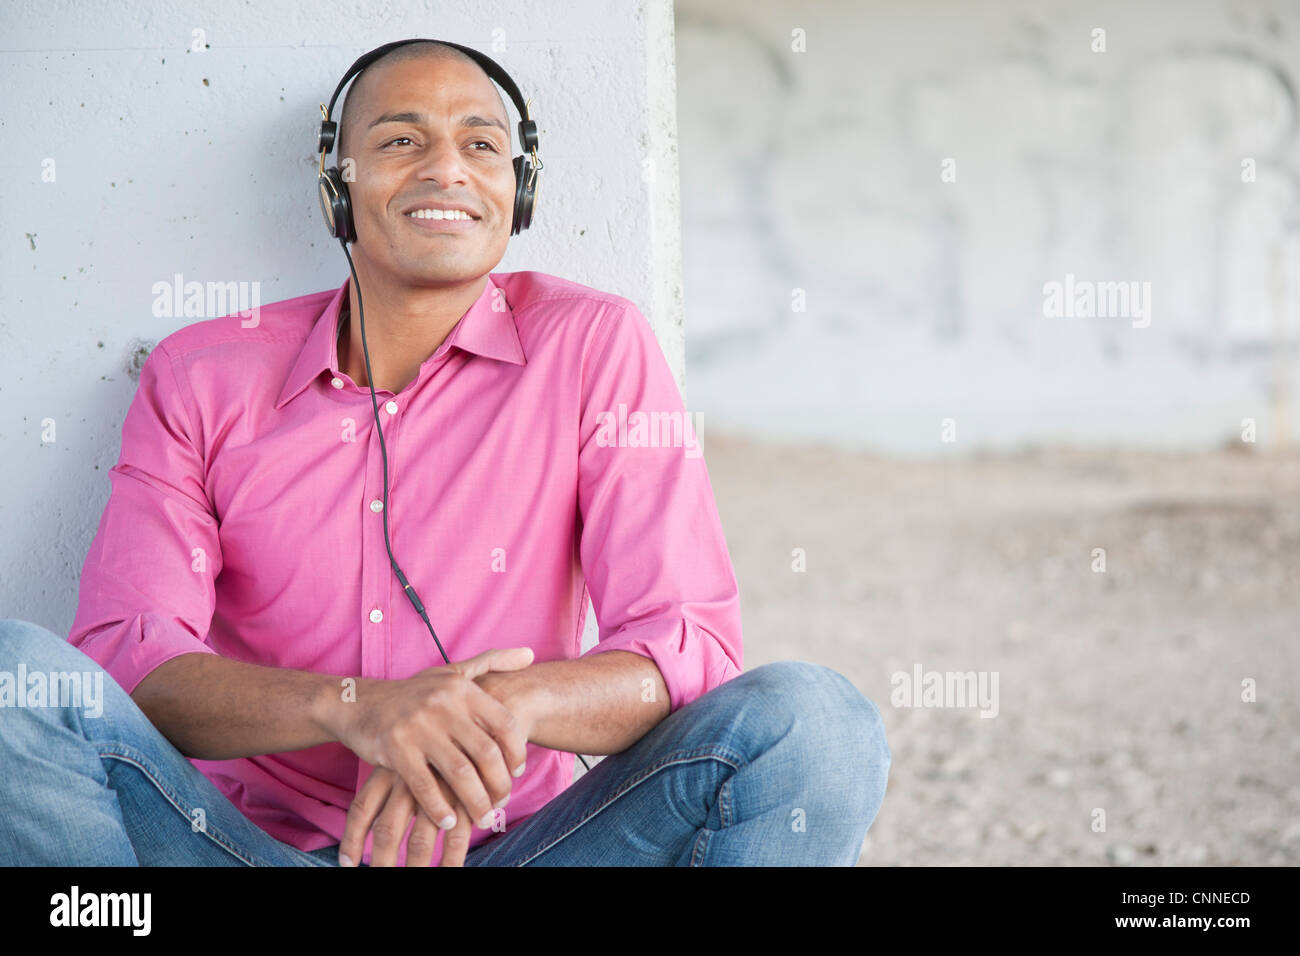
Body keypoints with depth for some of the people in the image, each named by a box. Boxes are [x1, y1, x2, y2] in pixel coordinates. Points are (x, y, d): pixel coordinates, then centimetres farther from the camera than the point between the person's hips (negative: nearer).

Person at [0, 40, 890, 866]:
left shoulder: (597, 346, 2)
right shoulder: (200, 377, 6)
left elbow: (691, 647, -6)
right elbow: (120, 655, -7)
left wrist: (504, 705, -29)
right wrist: (352, 706, -28)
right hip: (250, 843, 1)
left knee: (814, 723, -23)